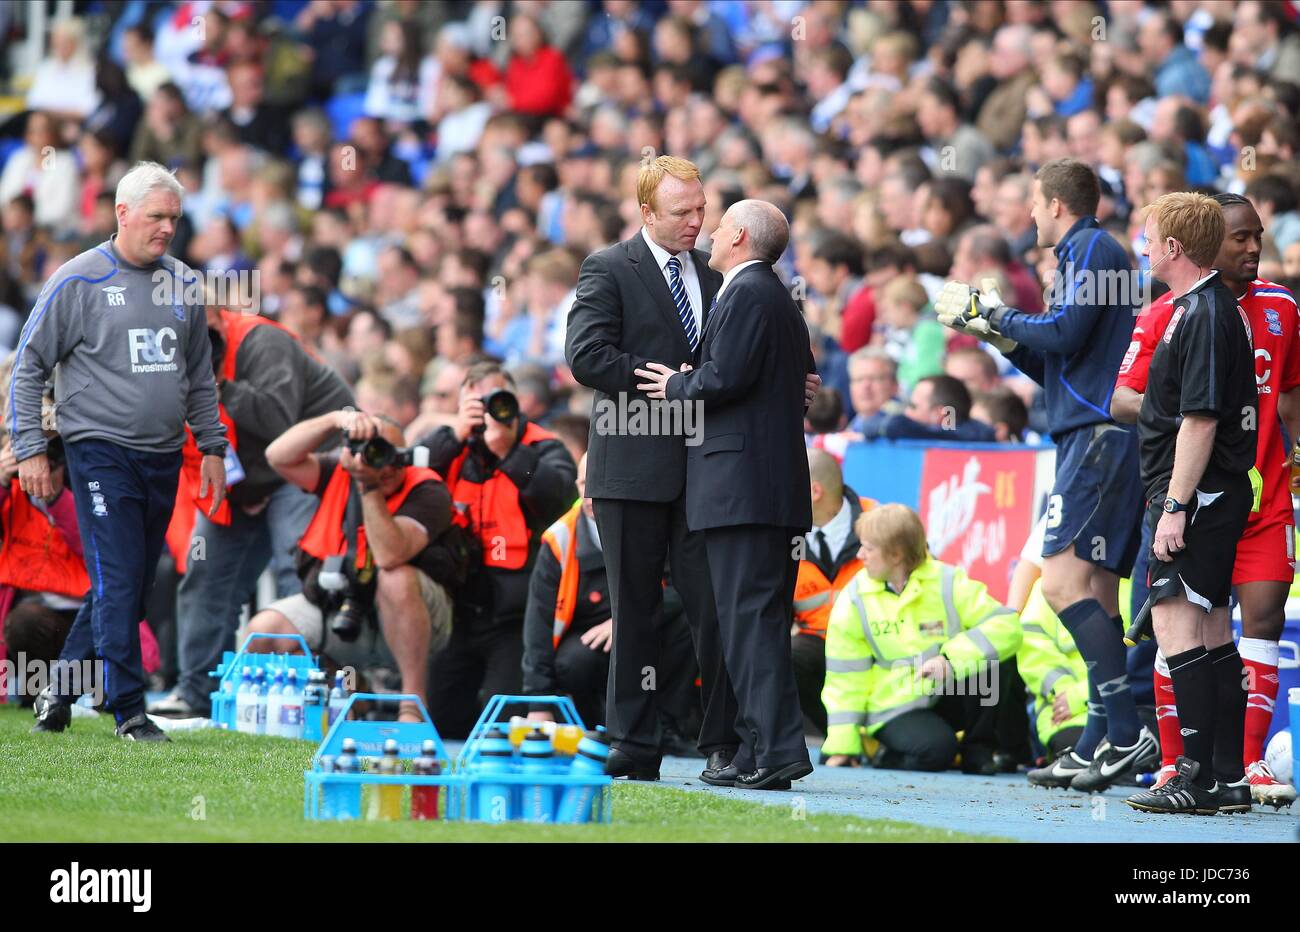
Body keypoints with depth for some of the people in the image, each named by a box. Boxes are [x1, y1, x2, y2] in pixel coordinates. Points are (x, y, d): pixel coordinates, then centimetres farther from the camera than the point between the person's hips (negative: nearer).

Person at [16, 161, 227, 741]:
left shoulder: (184, 284, 11)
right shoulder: (79, 281, -5)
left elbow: (201, 376, 21)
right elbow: (29, 366, -2)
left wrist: (212, 447, 16)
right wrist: (29, 450, -7)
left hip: (163, 457, 6)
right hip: (102, 453, -6)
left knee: (133, 586, 8)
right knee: (117, 583, -10)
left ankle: (61, 687, 22)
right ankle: (128, 710, -6)